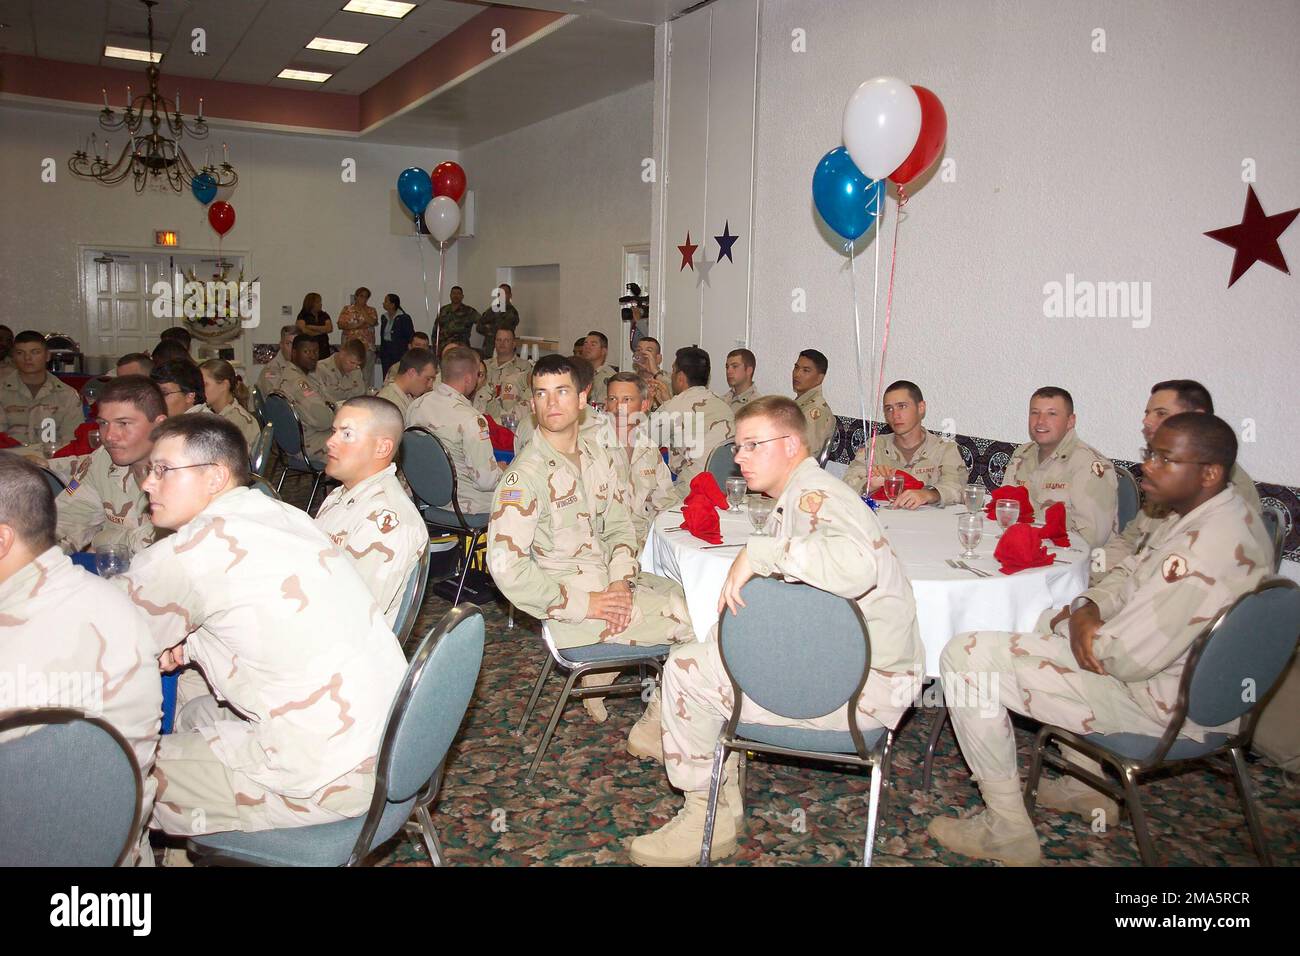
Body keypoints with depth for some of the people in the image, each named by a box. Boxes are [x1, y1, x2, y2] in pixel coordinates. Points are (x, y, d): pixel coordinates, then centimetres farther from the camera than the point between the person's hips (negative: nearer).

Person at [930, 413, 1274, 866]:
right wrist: (1087, 607, -6)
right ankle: (1087, 788, 30)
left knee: (966, 656, -14)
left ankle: (1008, 830, 0)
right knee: (1051, 620, 32)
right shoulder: (1214, 515, 3)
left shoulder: (1209, 550, -31)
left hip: (1161, 704, -10)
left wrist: (1076, 621, -10)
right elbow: (1133, 573, 14)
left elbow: (1127, 657, -30)